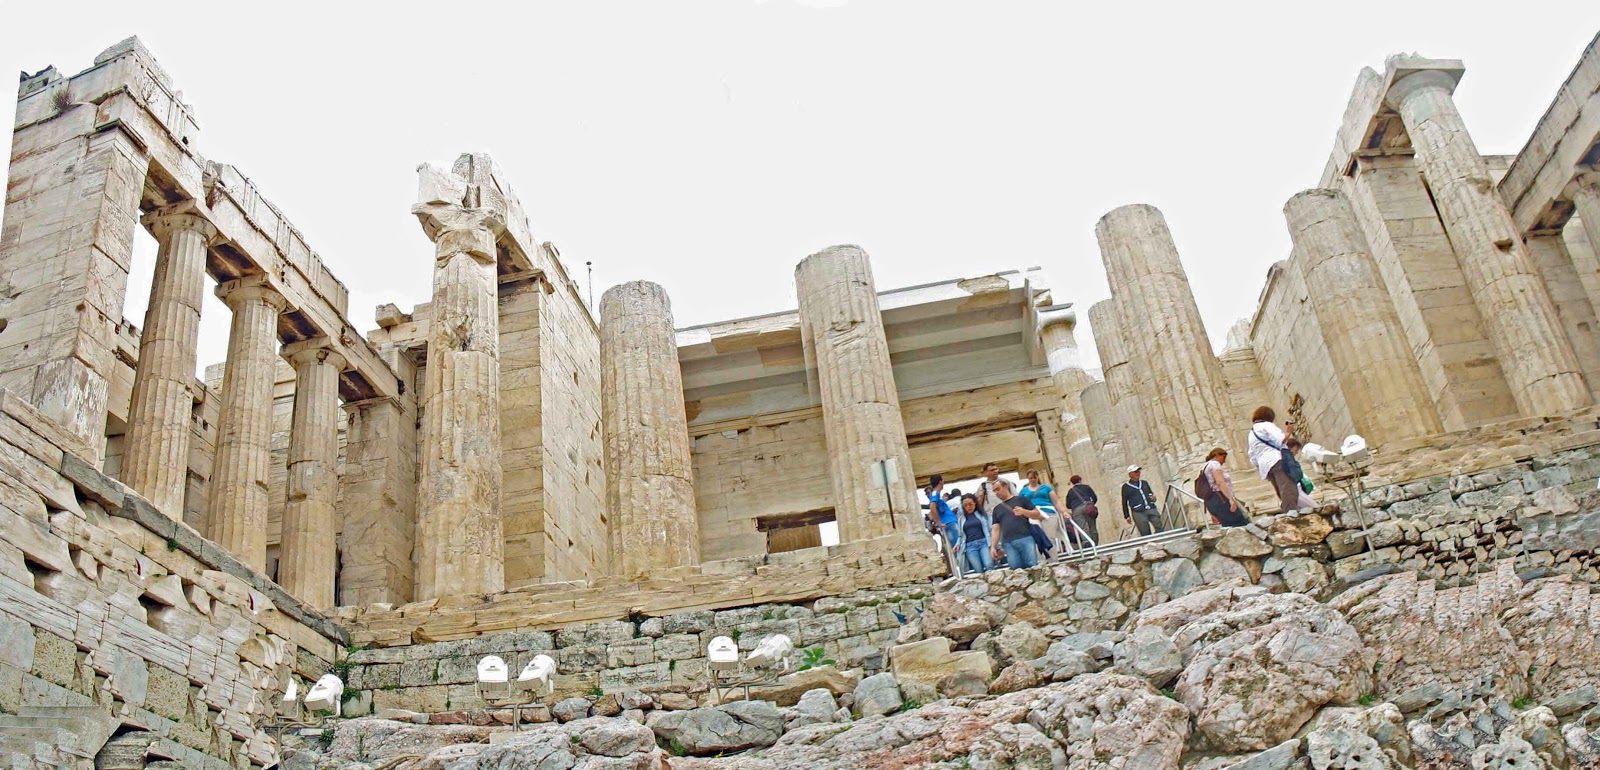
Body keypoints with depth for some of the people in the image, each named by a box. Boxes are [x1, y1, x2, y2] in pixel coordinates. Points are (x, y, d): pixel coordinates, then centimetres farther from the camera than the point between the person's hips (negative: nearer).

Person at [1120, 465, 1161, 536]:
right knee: (1146, 534, -8)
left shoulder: (1144, 483, 20)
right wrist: (1127, 516, 5)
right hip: (1138, 513, -4)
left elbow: (1151, 493, 29)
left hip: (1151, 509, 4)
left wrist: (1153, 497, 5)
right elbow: (1124, 503, 9)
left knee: (1159, 528, -9)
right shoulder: (1126, 487, 8)